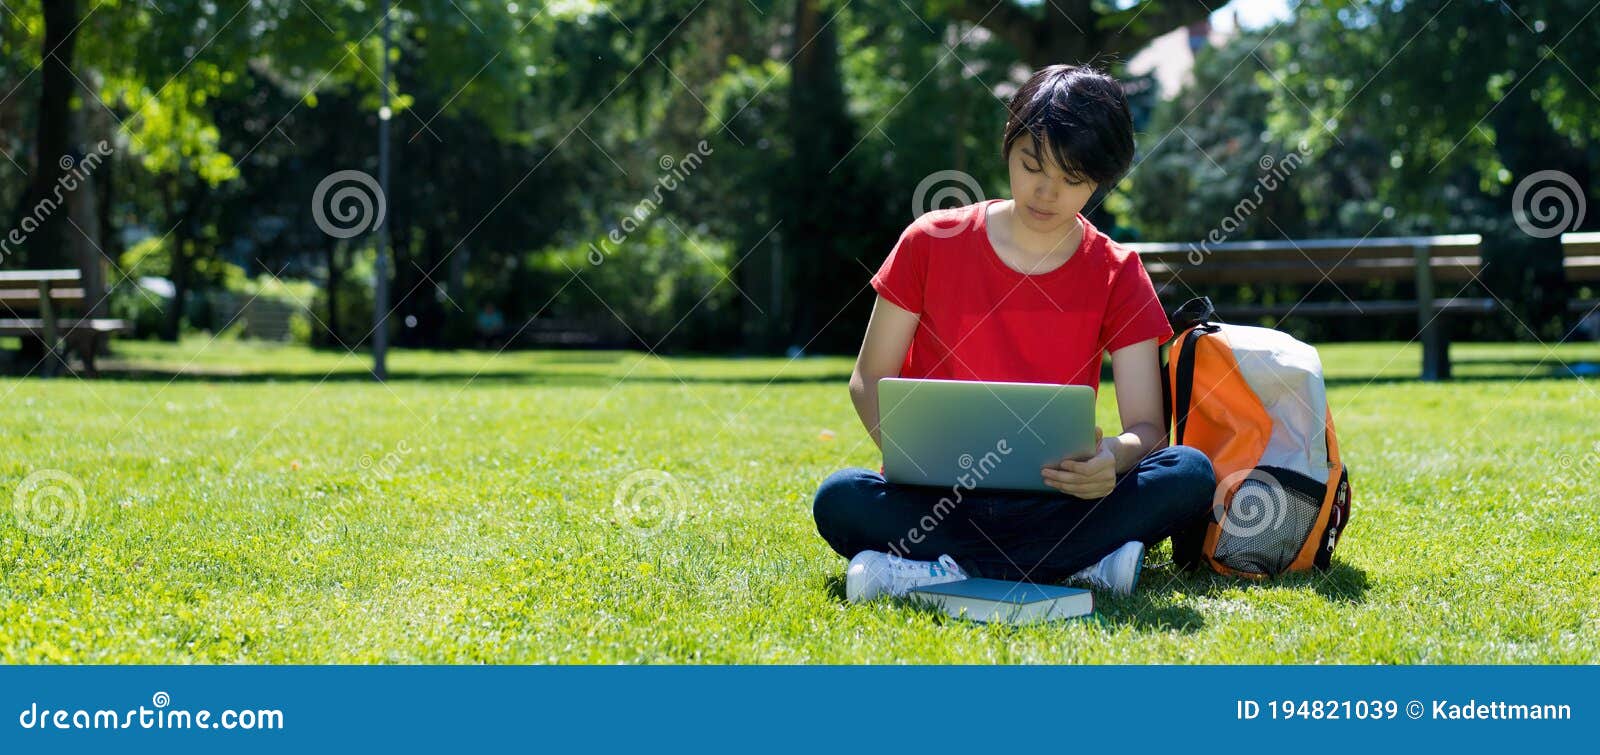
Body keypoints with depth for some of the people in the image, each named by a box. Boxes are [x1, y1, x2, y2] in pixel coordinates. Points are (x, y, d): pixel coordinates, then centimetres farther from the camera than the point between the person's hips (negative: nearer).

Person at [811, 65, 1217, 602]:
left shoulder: (1117, 275, 2)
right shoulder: (932, 242, 0)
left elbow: (1147, 426, -4)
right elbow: (869, 380, 3)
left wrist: (1115, 458, -30)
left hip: (1052, 497, 1)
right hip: (936, 497, -1)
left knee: (1190, 474, -26)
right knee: (839, 500, -33)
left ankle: (947, 568, -28)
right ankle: (1084, 561, -29)